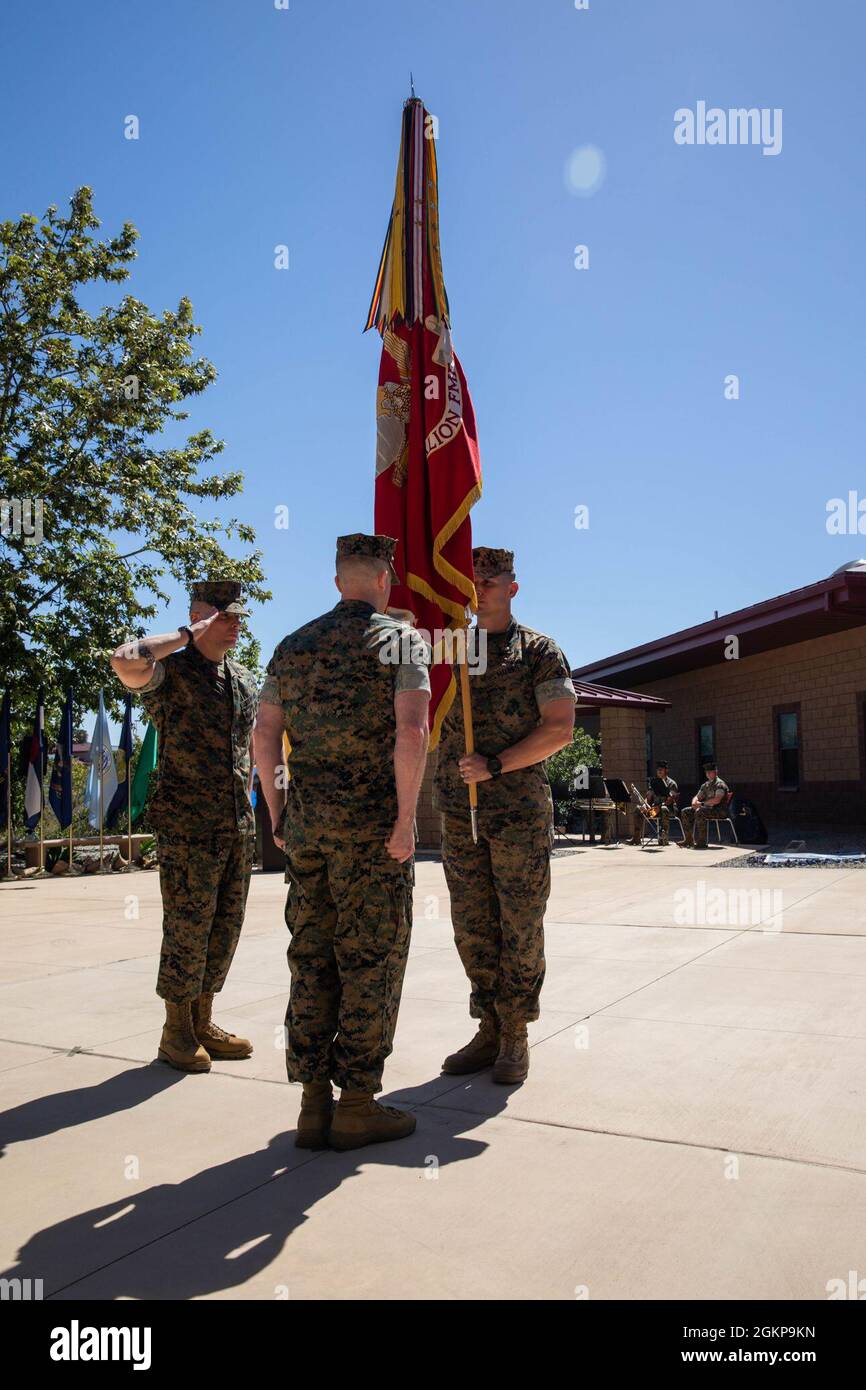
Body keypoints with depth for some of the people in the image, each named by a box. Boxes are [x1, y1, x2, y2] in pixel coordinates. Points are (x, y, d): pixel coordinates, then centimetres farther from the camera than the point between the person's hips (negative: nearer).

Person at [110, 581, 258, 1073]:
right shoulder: (169, 671, -5)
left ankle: (203, 1022, 24)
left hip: (239, 824, 7)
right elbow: (125, 662, -28)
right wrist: (186, 636, -17)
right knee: (188, 926, -1)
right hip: (188, 825, -7)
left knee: (226, 925, 11)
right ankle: (177, 1031, 13)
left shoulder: (246, 681, 15)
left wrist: (262, 807, 19)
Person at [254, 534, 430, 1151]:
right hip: (372, 822, -5)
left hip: (306, 822, 6)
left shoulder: (294, 645, 12)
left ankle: (315, 1102, 16)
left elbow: (265, 735, 9)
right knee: (371, 959, 3)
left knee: (313, 956, 10)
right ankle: (357, 1105, 10)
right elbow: (411, 732, -18)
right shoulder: (401, 639, -4)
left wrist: (278, 811, 16)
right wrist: (406, 820, -13)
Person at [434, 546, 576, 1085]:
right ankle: (489, 1030, 20)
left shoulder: (539, 651, 1)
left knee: (520, 927, 2)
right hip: (460, 813, 4)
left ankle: (516, 1036, 14)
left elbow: (559, 728, -8)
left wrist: (495, 766, -16)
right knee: (472, 928, 8)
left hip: (521, 811, -4)